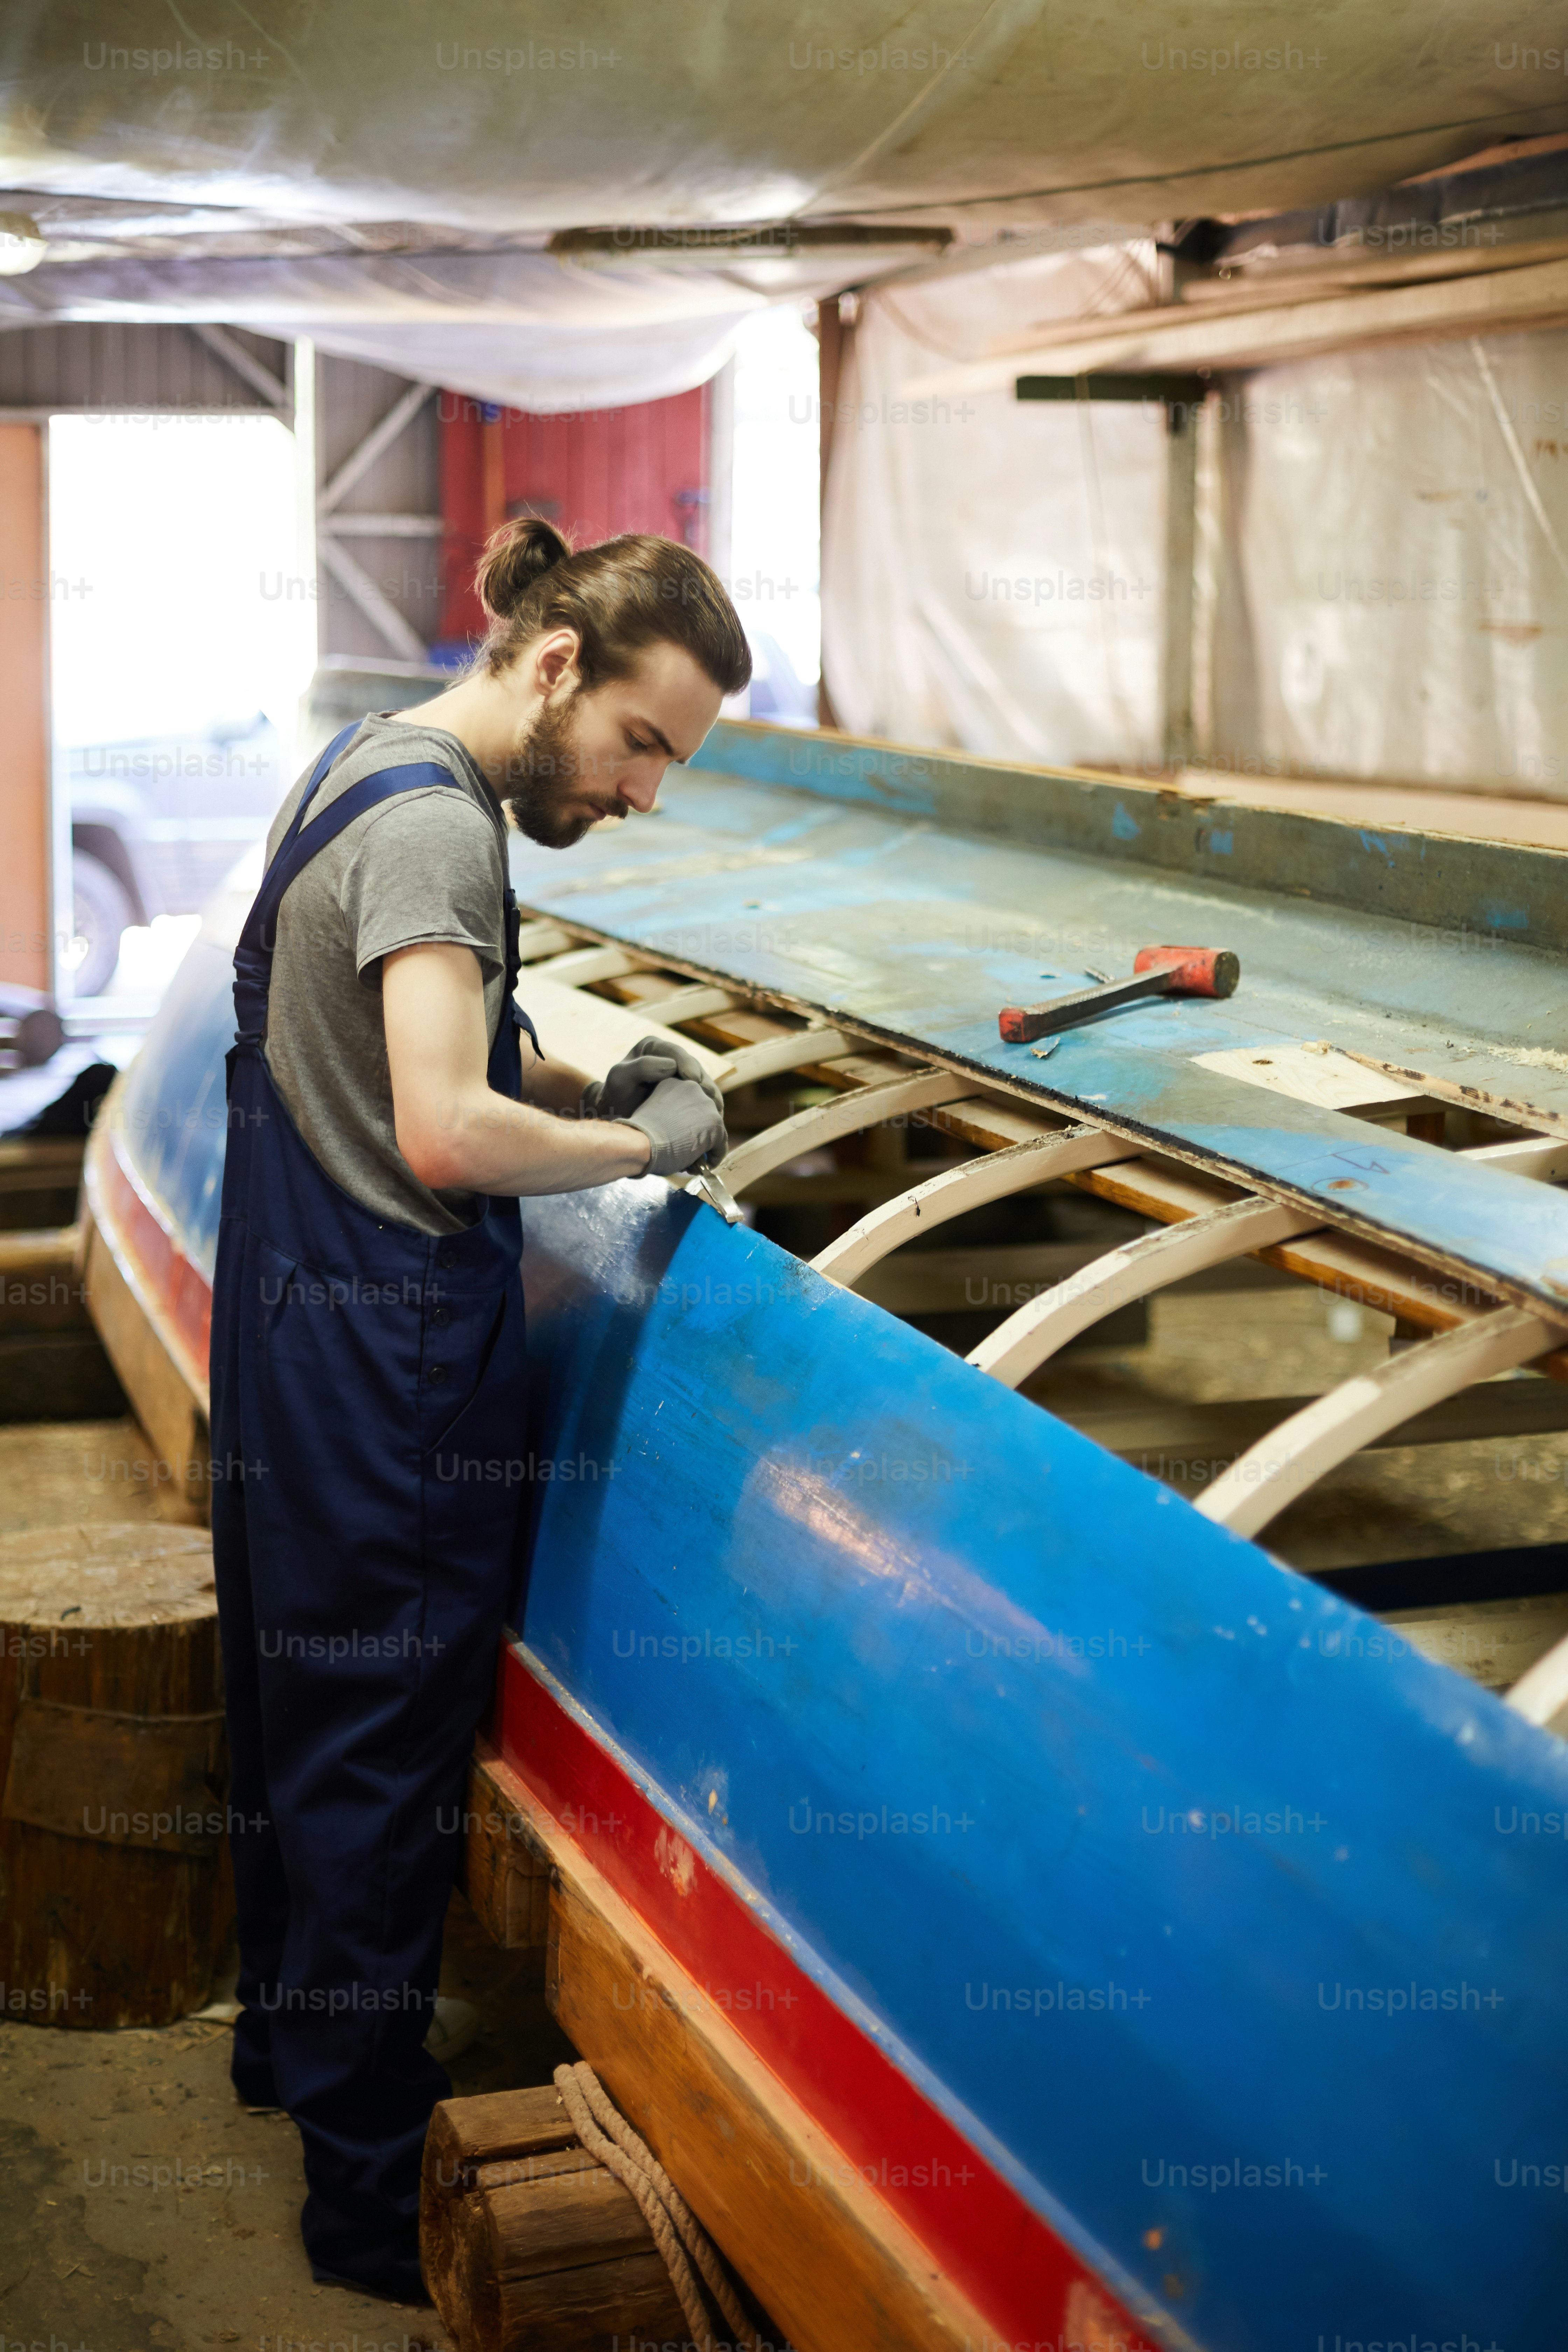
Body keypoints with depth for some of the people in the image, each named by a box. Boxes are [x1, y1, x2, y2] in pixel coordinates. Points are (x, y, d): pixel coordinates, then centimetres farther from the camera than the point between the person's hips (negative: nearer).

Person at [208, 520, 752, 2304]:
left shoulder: (361, 766, 11)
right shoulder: (436, 827, -20)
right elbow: (447, 1133, -31)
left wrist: (592, 1087, 8)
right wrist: (643, 1144, -16)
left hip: (296, 1325, 10)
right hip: (389, 1361, -10)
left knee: (298, 1708, 22)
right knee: (384, 1752, 0)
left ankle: (291, 2037, 41)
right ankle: (371, 2184, 13)